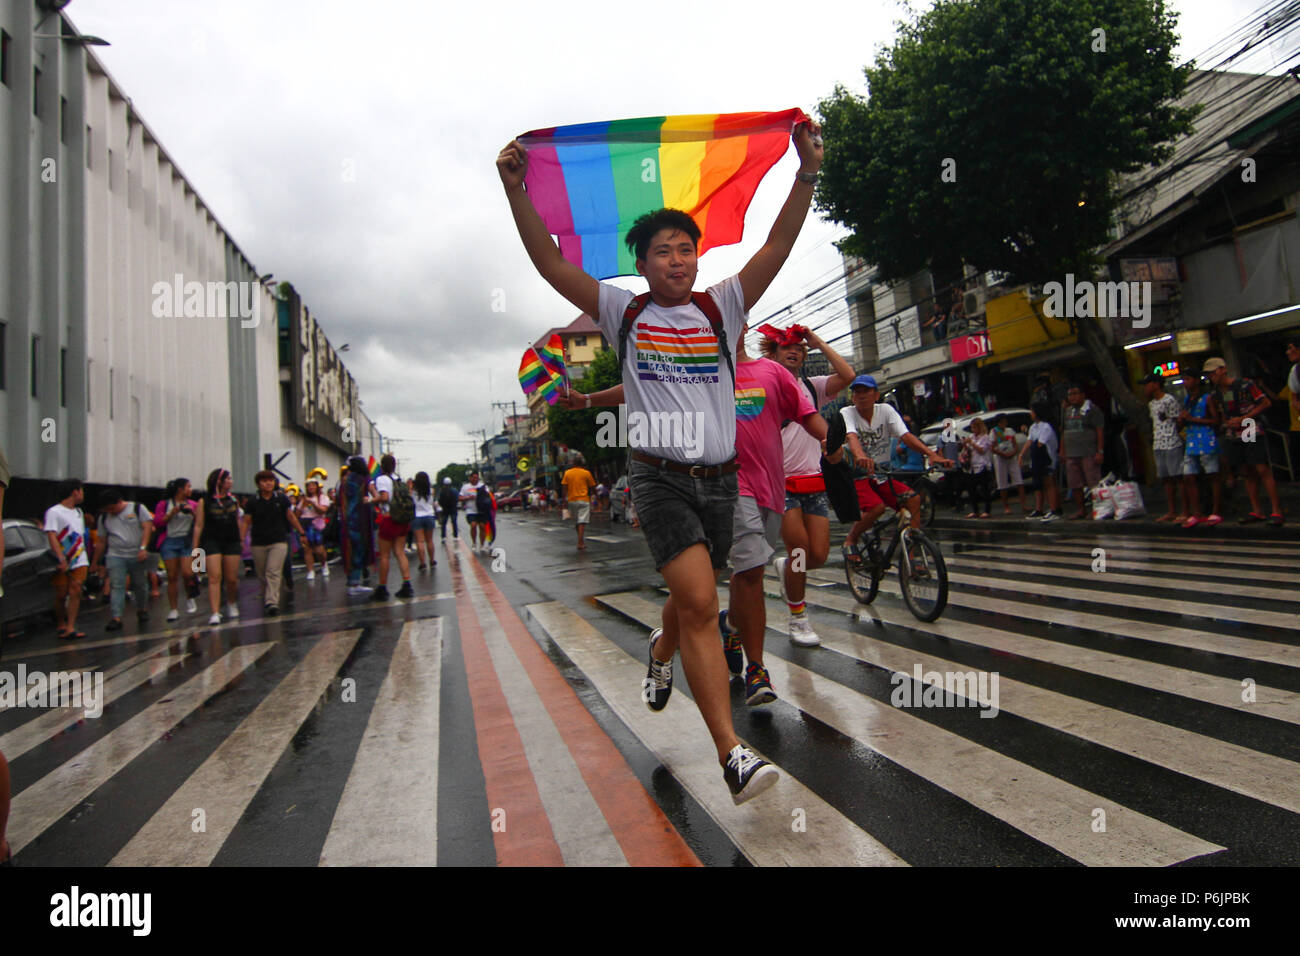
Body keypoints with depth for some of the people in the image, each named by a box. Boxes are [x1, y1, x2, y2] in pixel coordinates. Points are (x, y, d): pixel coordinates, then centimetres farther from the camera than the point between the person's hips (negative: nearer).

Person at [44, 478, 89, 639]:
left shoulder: (78, 511, 17)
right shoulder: (54, 512, -6)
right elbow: (51, 536, -15)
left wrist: (86, 558, 19)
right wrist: (61, 559, -25)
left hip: (79, 561, 5)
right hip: (61, 563, -5)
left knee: (75, 591, -8)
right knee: (61, 595, 4)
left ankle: (70, 628, -12)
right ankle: (61, 625, 20)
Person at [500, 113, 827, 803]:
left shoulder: (721, 308, 9)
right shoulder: (624, 313, 4)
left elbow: (777, 246, 1)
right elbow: (551, 262, -2)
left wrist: (808, 172, -8)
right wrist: (516, 191, -12)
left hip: (720, 478, 4)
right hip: (660, 477, -3)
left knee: (691, 599, 18)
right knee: (700, 602, -16)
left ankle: (660, 657, 53)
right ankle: (732, 754, -12)